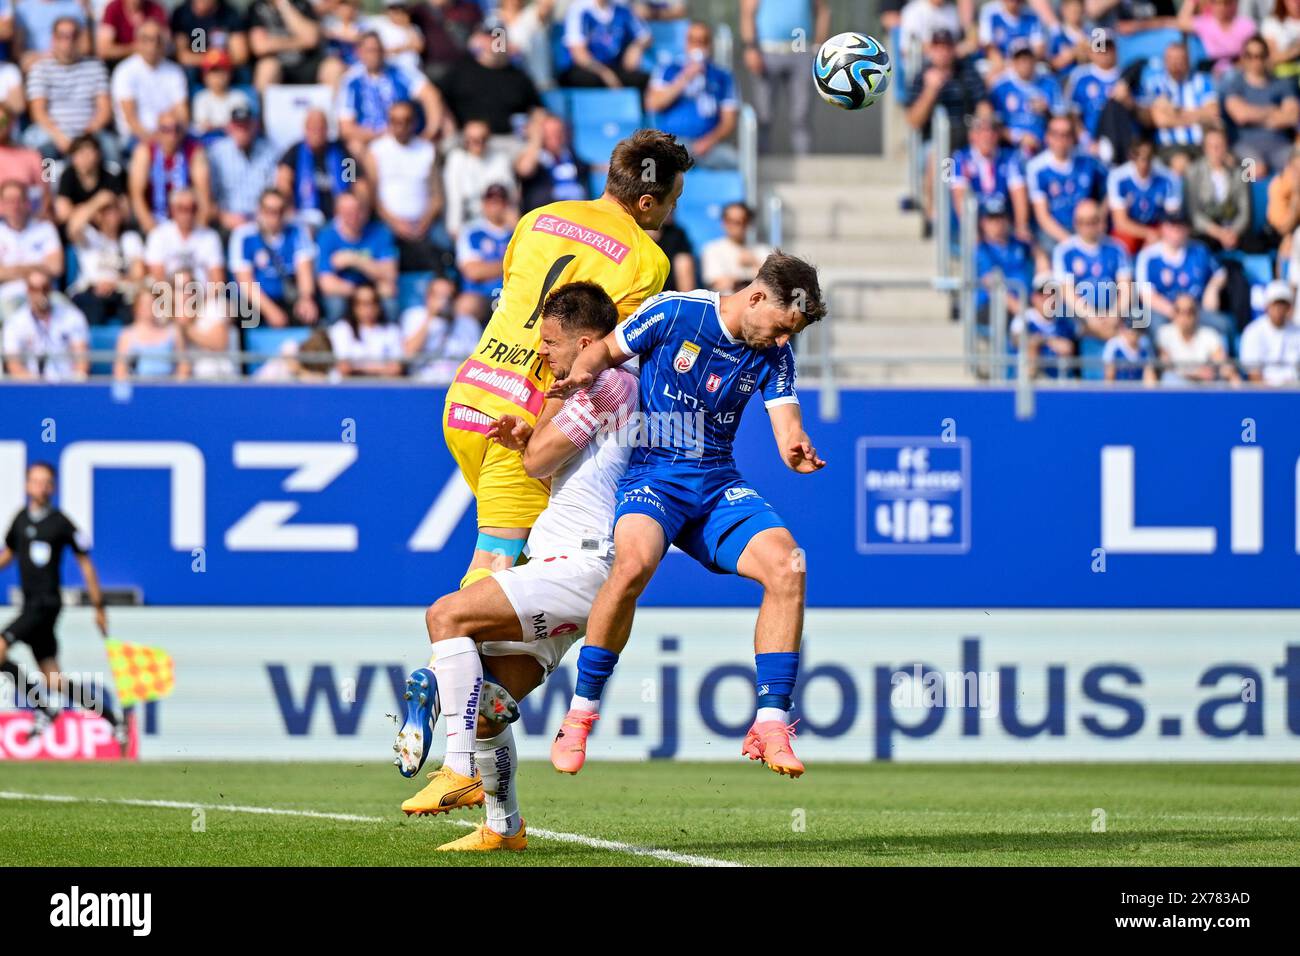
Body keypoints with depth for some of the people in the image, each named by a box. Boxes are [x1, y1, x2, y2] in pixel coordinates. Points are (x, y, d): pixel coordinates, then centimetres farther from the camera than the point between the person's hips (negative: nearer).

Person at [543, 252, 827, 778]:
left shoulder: (774, 355, 4)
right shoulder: (673, 311, -7)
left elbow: (787, 431, -2)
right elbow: (606, 349, 5)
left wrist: (800, 451, -26)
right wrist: (582, 372, -18)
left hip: (717, 483, 4)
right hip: (651, 473, -4)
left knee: (786, 565, -23)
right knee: (635, 559, -36)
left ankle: (770, 725, -16)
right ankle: (580, 713, -19)